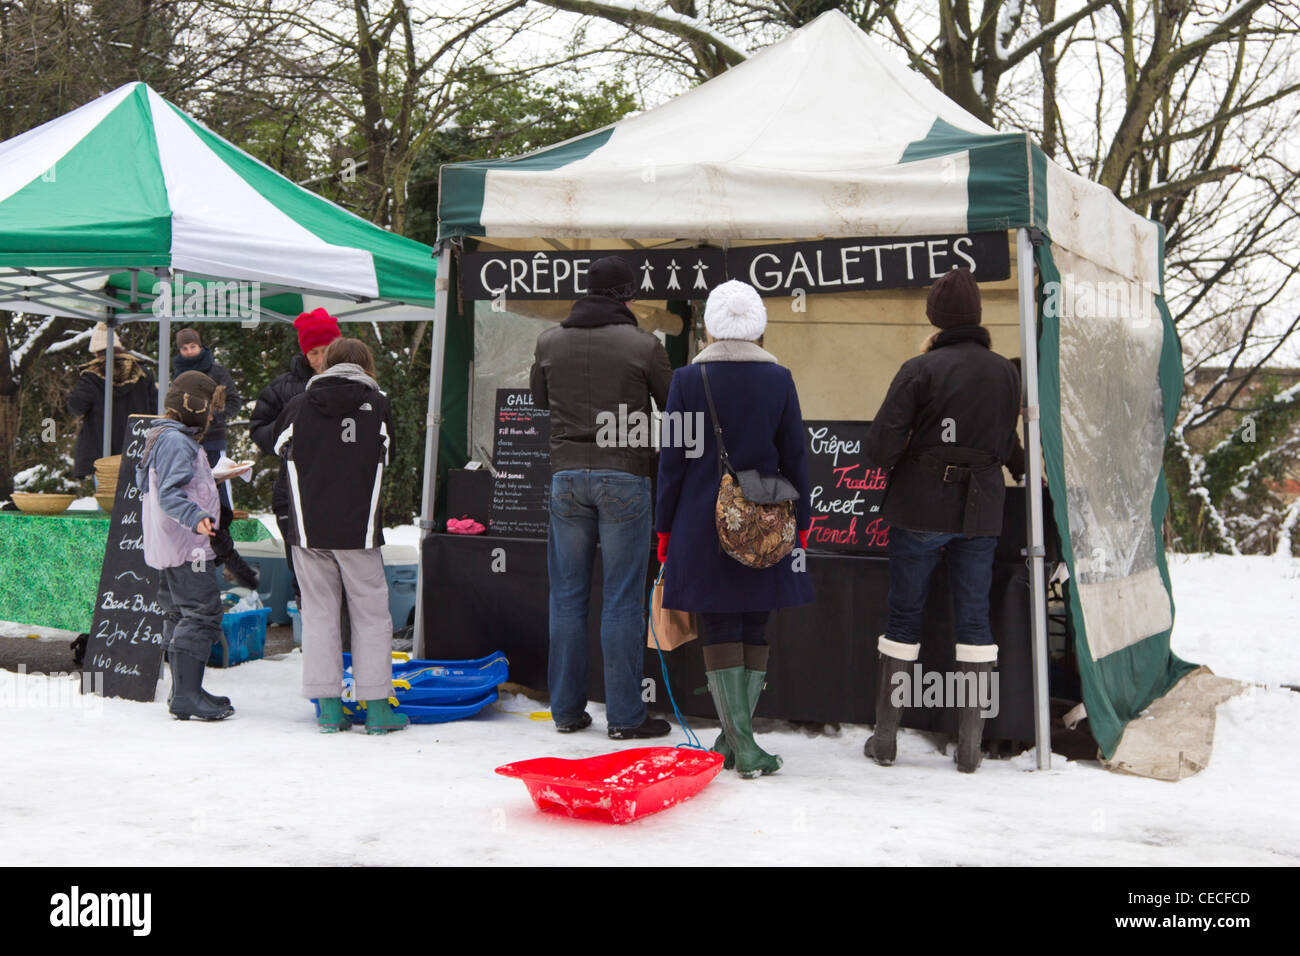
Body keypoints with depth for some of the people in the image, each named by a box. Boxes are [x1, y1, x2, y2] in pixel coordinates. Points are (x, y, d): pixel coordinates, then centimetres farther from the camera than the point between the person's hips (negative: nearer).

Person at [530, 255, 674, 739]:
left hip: (567, 473, 3)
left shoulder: (549, 342, 3)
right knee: (623, 599, 1)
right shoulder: (644, 345, -7)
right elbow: (675, 407, 5)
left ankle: (566, 709, 16)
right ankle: (624, 715, 5)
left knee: (567, 596, 10)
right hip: (624, 474, -3)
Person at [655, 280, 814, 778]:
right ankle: (736, 734, 18)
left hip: (703, 525, -2)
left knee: (719, 631, 1)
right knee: (754, 630, 13)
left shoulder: (689, 379, -4)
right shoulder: (778, 378, 0)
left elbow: (672, 460, -2)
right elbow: (794, 458, 4)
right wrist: (799, 523, 12)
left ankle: (741, 744, -4)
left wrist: (664, 526, 6)